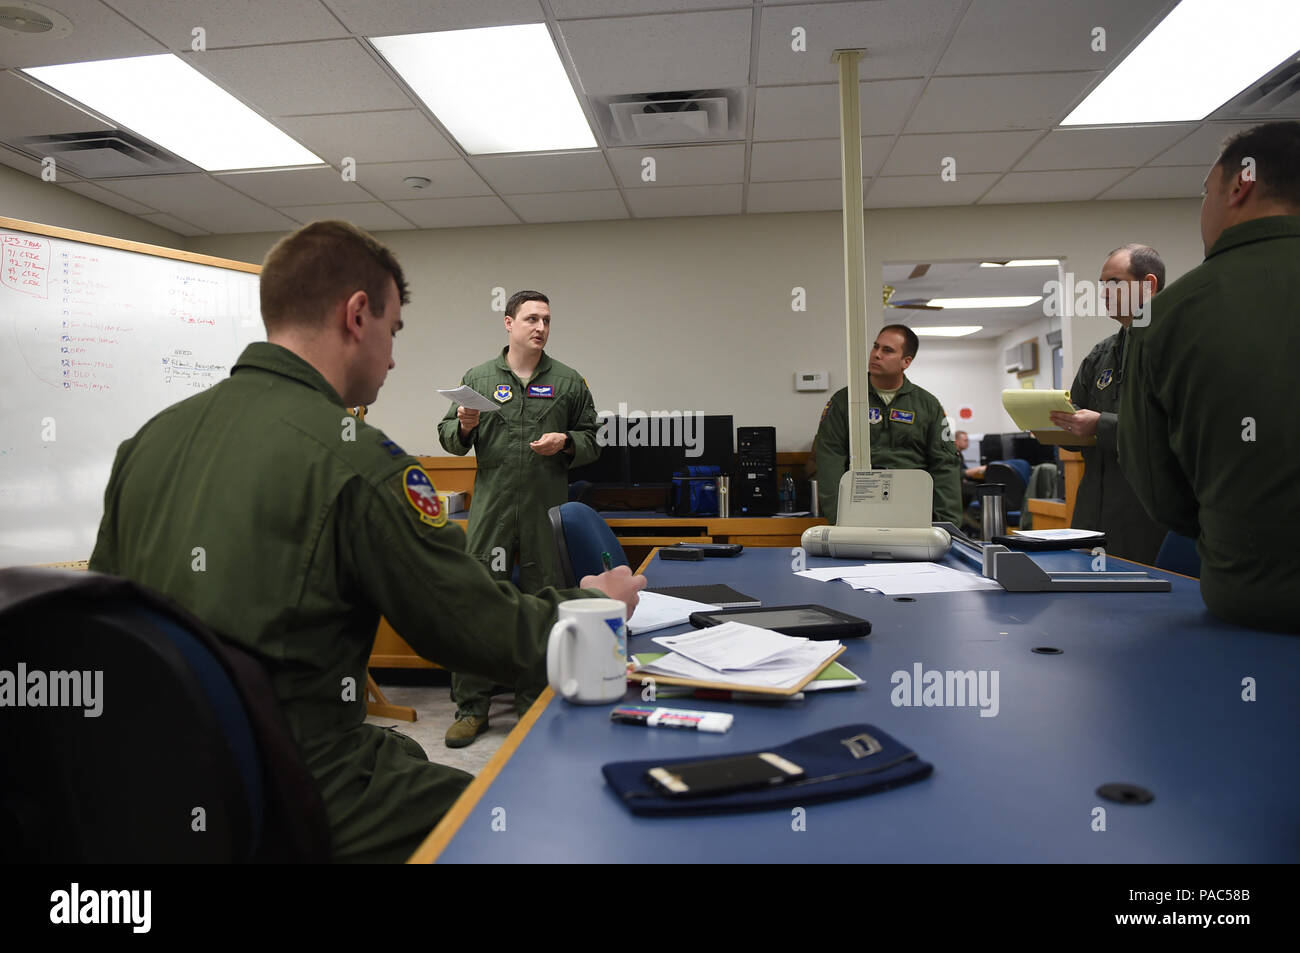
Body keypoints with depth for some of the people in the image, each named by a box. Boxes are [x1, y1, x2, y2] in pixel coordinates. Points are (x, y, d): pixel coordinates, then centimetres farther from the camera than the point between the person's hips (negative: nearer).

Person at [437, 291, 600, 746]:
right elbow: (448, 437, 13)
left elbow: (590, 441, 12)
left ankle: (535, 703, 24)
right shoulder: (478, 378, 9)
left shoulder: (569, 381, 9)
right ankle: (471, 706, 13)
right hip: (491, 508, 0)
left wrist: (565, 443, -8)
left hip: (547, 511, 1)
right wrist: (463, 427, -9)